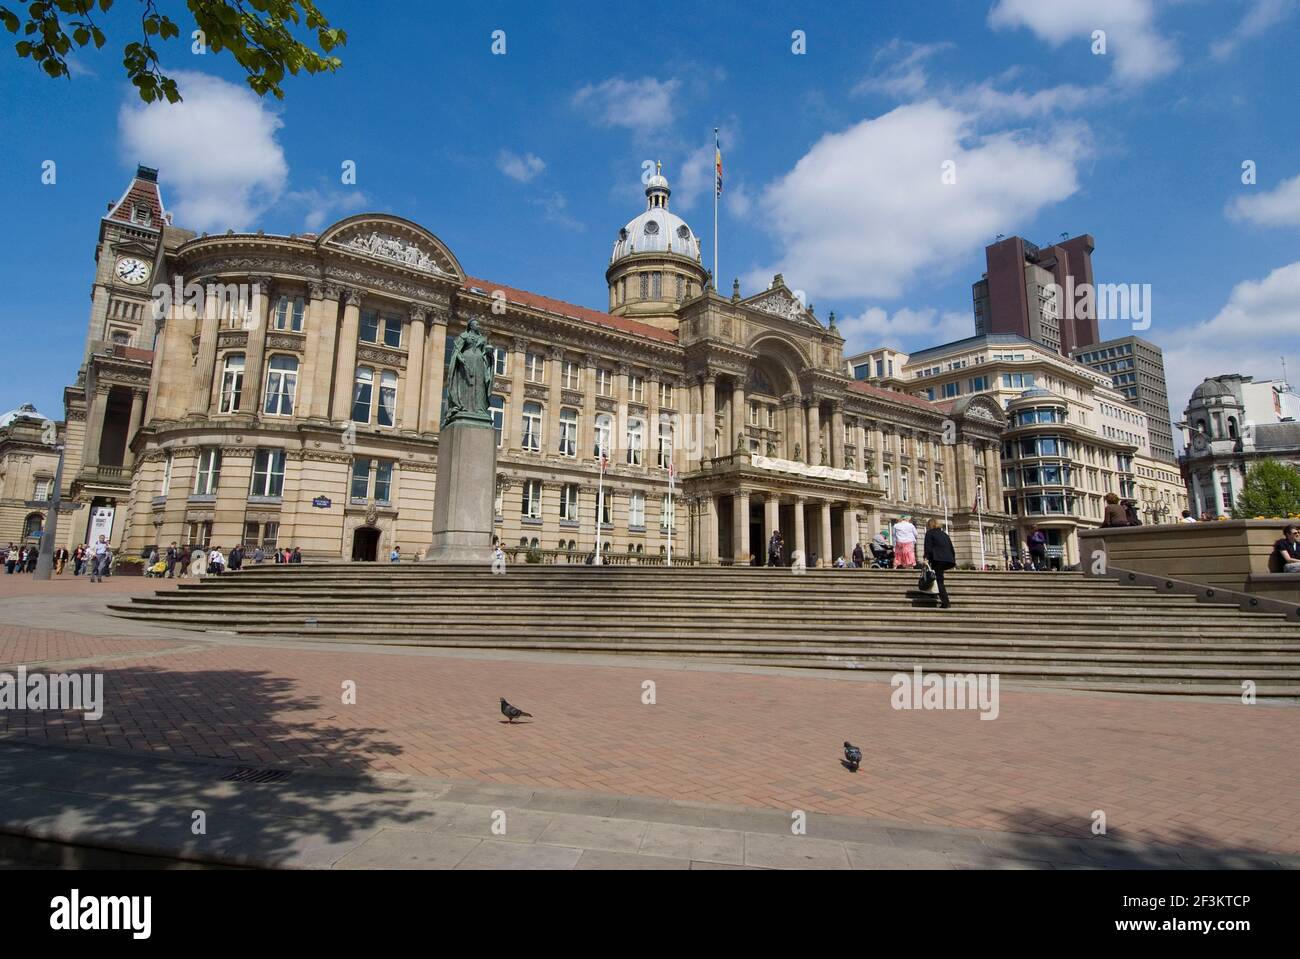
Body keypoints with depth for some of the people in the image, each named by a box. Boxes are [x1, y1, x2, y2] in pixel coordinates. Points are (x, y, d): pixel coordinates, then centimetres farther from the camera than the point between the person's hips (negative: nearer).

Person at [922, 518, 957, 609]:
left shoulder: (929, 533, 8)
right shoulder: (945, 535, 26)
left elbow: (928, 547, -6)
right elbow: (952, 550, 24)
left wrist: (926, 558, -8)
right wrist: (952, 560, 25)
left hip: (937, 559, -6)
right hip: (948, 560, 7)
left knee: (939, 580, -7)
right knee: (940, 580, 15)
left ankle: (945, 602, -16)